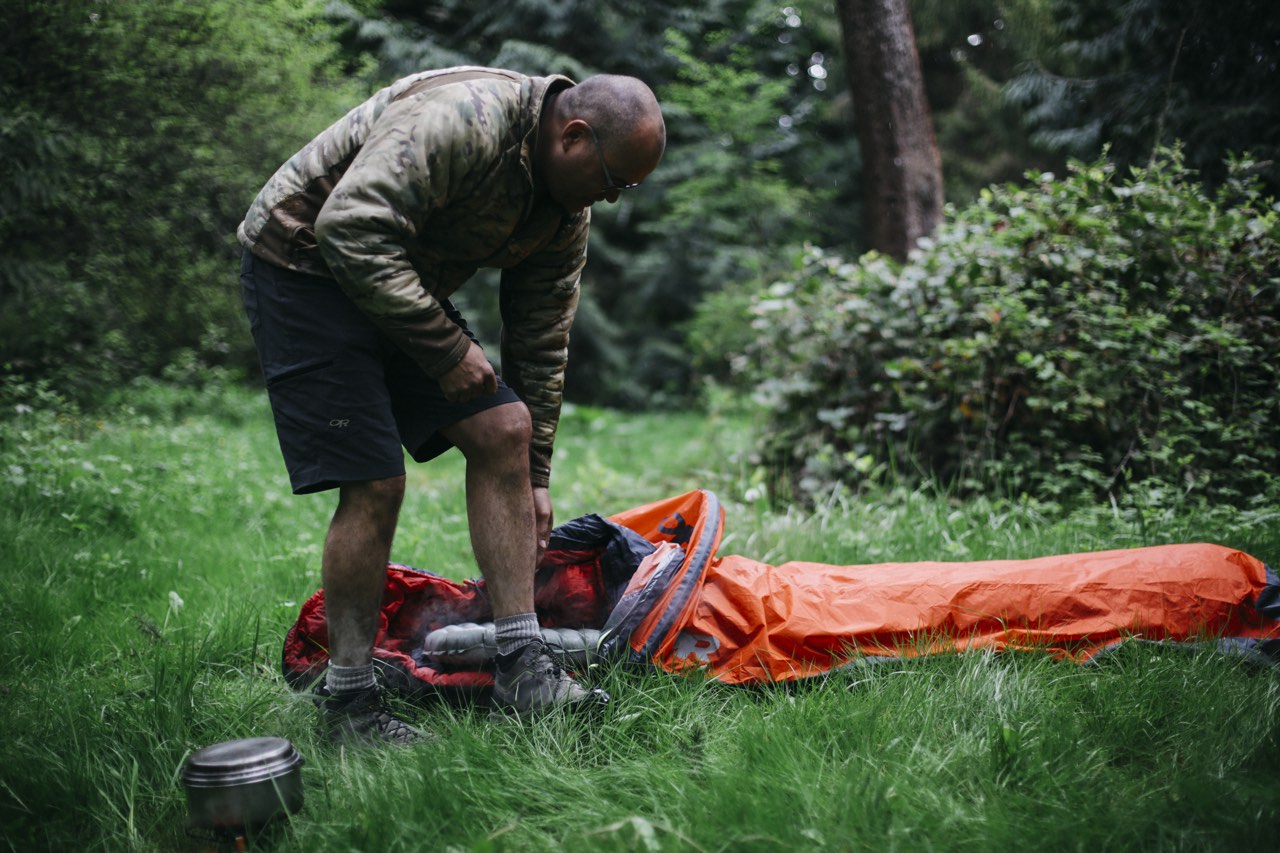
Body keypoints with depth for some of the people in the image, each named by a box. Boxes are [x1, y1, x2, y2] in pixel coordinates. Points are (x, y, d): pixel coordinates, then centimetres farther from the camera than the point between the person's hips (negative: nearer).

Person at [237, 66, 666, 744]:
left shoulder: (567, 212, 0)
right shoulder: (464, 117, -27)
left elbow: (540, 343, 6)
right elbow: (351, 230, -33)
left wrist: (534, 476, 7)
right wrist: (447, 349, -27)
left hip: (404, 288, 8)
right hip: (305, 268, -8)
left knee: (504, 431, -5)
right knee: (374, 485, -14)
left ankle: (520, 669, -1)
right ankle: (347, 700, 3)